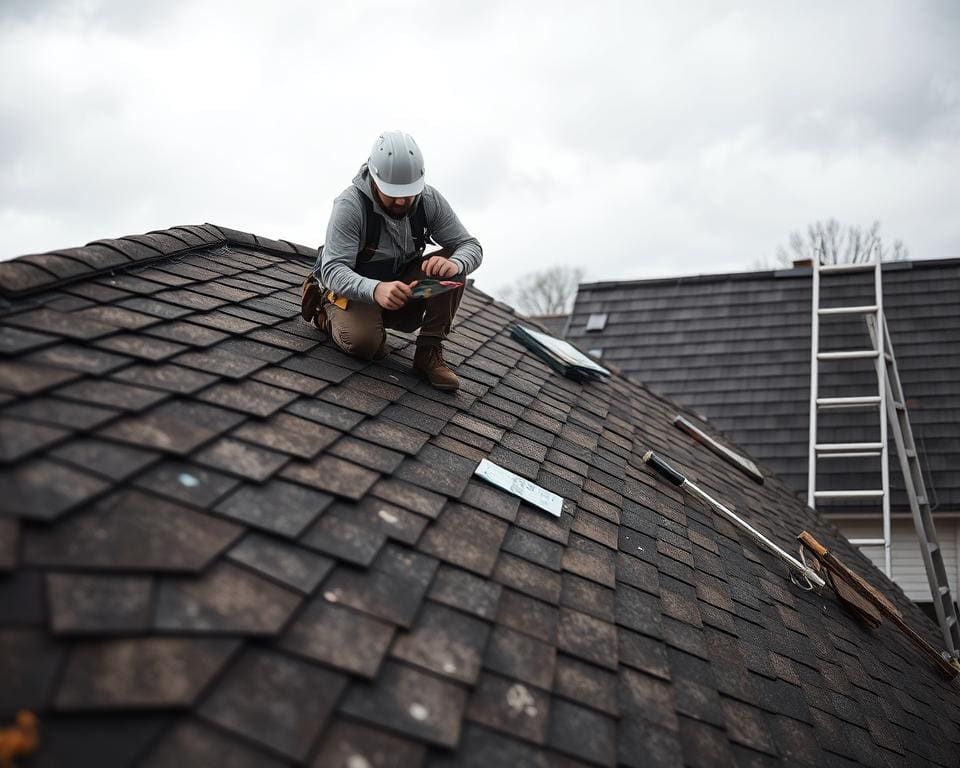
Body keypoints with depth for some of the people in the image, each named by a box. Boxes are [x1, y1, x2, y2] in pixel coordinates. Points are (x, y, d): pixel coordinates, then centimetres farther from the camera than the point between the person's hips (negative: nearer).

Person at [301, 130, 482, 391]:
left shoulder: (430, 201, -13)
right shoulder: (350, 205, -26)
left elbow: (471, 246, -12)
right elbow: (333, 270, -32)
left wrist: (455, 264, -38)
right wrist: (375, 290, -54)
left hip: (402, 289, 5)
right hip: (355, 289, -5)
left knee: (454, 262, -19)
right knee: (363, 342, -36)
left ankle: (429, 351, -16)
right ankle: (329, 316, 1)